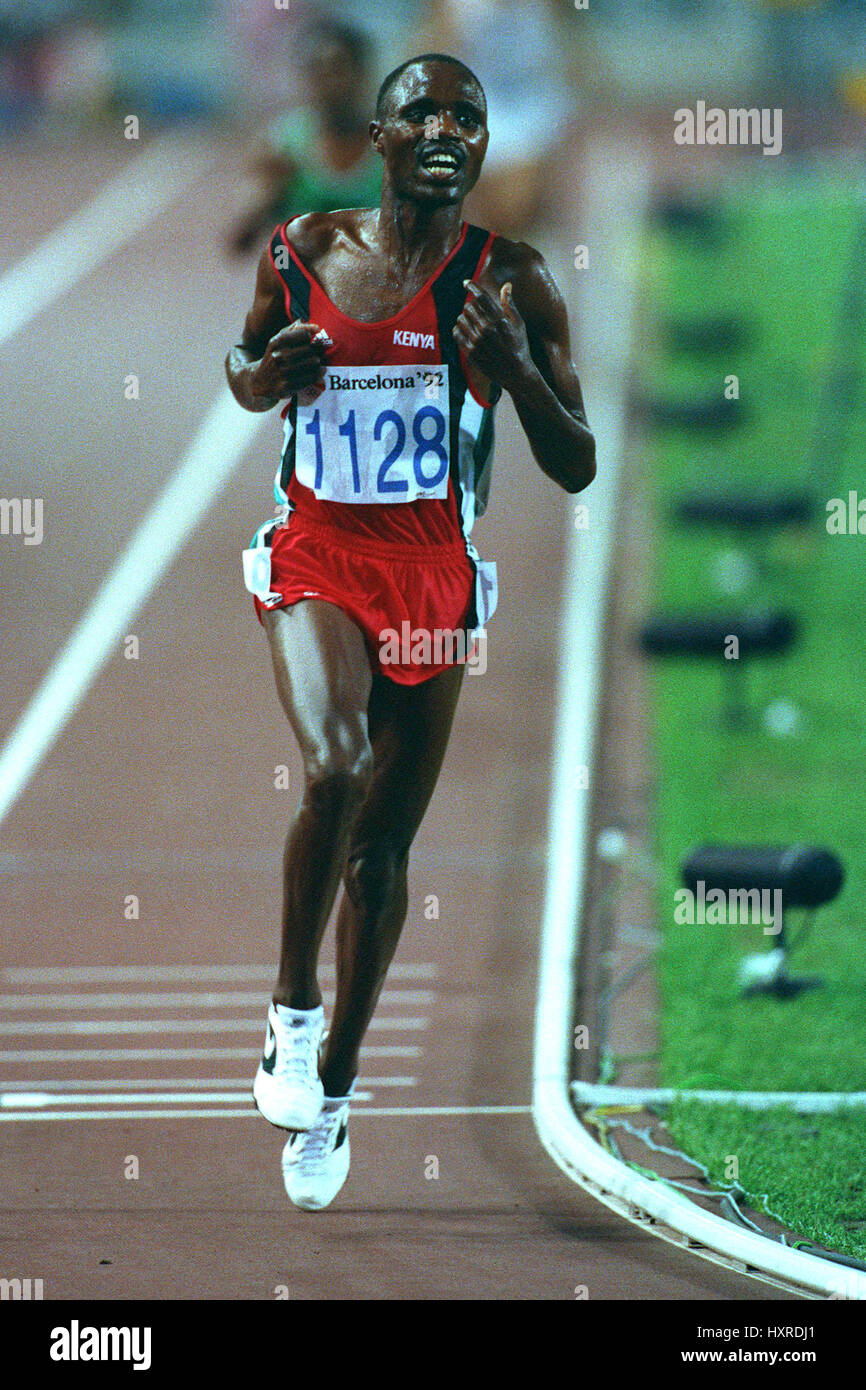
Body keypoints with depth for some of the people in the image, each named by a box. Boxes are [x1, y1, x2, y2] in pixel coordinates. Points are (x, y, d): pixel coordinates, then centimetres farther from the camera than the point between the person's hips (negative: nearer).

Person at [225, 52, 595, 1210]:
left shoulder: (511, 281, -4)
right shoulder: (300, 255, -1)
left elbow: (577, 469, -3)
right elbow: (246, 377, 17)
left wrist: (520, 369, -21)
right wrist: (273, 370, -7)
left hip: (435, 575, 1)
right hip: (316, 555, -1)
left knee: (385, 847, 9)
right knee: (335, 768, -28)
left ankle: (332, 1093, 27)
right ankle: (292, 1018, -8)